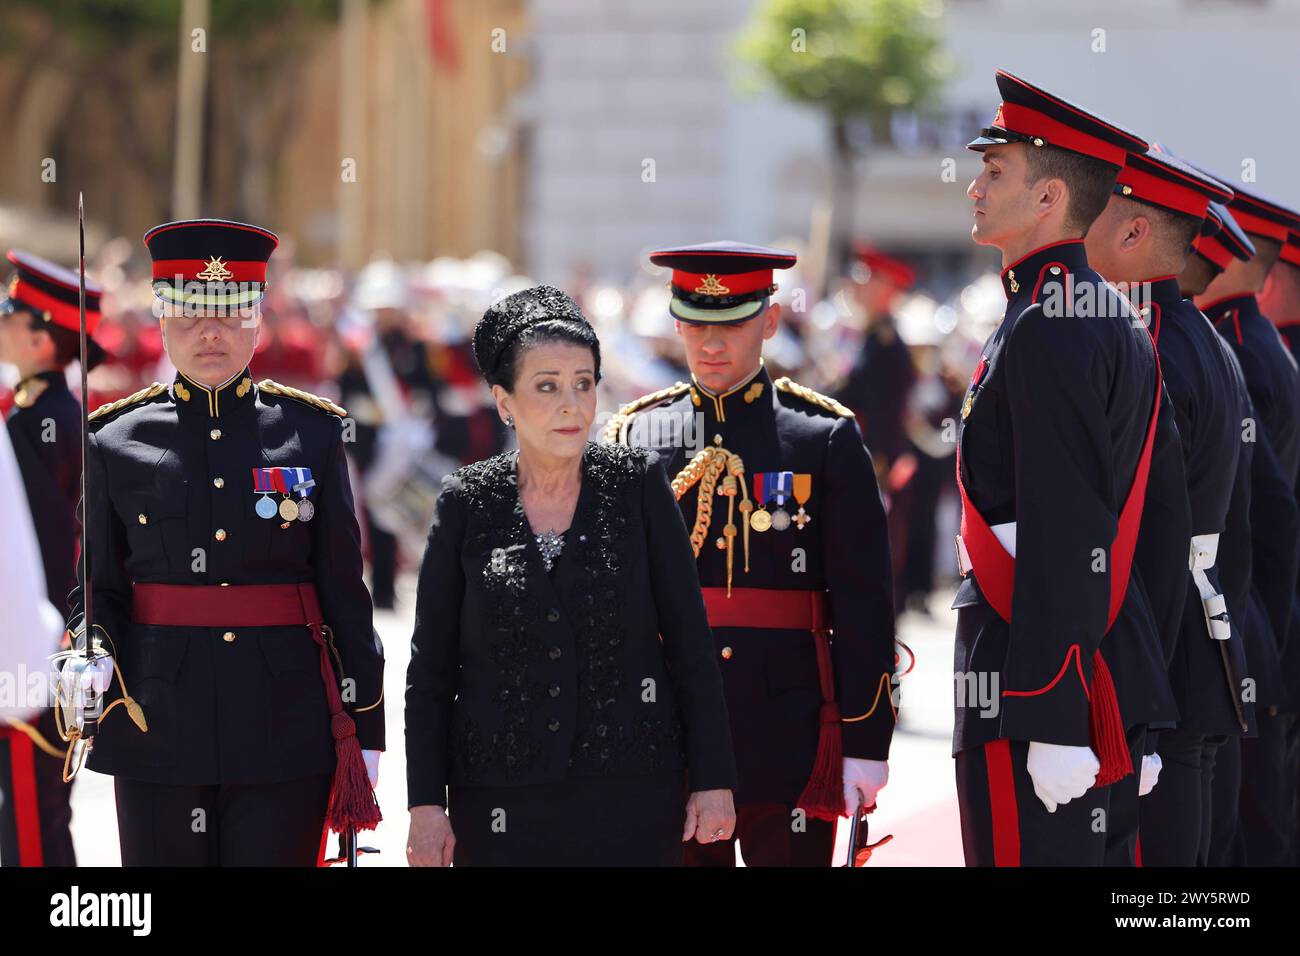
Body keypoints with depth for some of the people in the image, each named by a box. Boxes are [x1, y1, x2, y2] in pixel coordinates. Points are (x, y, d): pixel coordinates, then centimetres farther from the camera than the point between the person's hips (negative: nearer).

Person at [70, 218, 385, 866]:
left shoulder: (311, 432, 5)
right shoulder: (116, 441, 5)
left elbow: (344, 588, 6)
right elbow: (101, 588, 9)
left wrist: (365, 728, 4)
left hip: (285, 729, 0)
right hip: (159, 724, 0)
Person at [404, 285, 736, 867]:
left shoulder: (638, 486, 1)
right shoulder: (466, 503, 1)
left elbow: (689, 643, 2)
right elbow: (431, 669, 4)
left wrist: (712, 779, -2)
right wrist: (426, 803, -2)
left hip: (633, 795, 0)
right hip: (500, 806, 1)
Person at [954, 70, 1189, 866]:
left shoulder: (1043, 331, -14)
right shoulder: (1121, 324, 16)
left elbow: (1062, 539, -21)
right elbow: (1165, 517, 19)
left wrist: (1051, 726, -22)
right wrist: (1137, 673, 21)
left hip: (1036, 699, -10)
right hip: (1115, 687, 10)